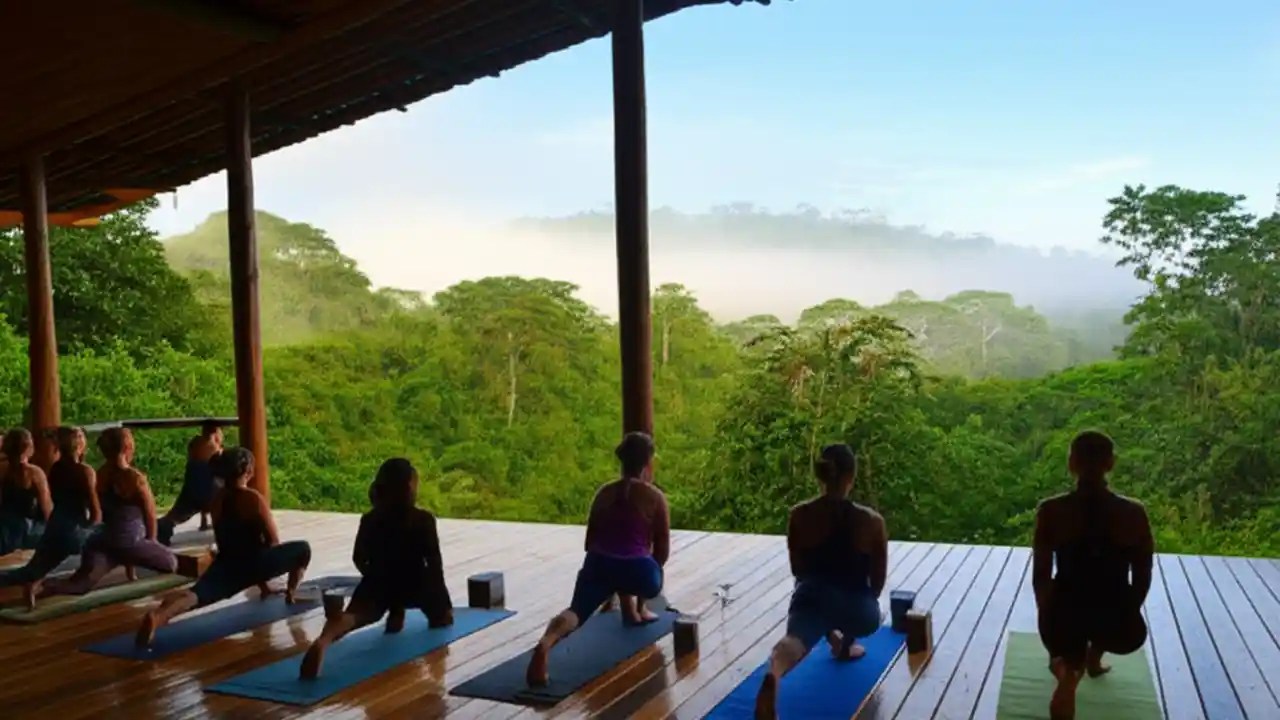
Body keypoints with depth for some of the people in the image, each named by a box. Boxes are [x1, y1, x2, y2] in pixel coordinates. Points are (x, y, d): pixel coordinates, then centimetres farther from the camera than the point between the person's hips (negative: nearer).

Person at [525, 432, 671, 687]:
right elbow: (663, 550, 5)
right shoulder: (655, 497, 3)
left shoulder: (603, 492, 16)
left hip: (598, 565, 2)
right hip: (636, 569, -2)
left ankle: (546, 643, -29)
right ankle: (638, 610, 35)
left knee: (577, 611, -2)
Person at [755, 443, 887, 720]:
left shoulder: (798, 516, -2)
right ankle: (845, 645, 40)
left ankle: (773, 674, -31)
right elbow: (878, 581, 3)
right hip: (857, 610, 1)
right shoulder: (872, 521, -8)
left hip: (810, 598, -1)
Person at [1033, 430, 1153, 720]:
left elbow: (1040, 577, -3)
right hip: (1120, 629, 0)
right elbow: (1142, 580, 0)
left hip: (1063, 624, 0)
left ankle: (1070, 669, 15)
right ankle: (1093, 660, 40)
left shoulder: (1050, 511, -10)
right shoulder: (1134, 513, -9)